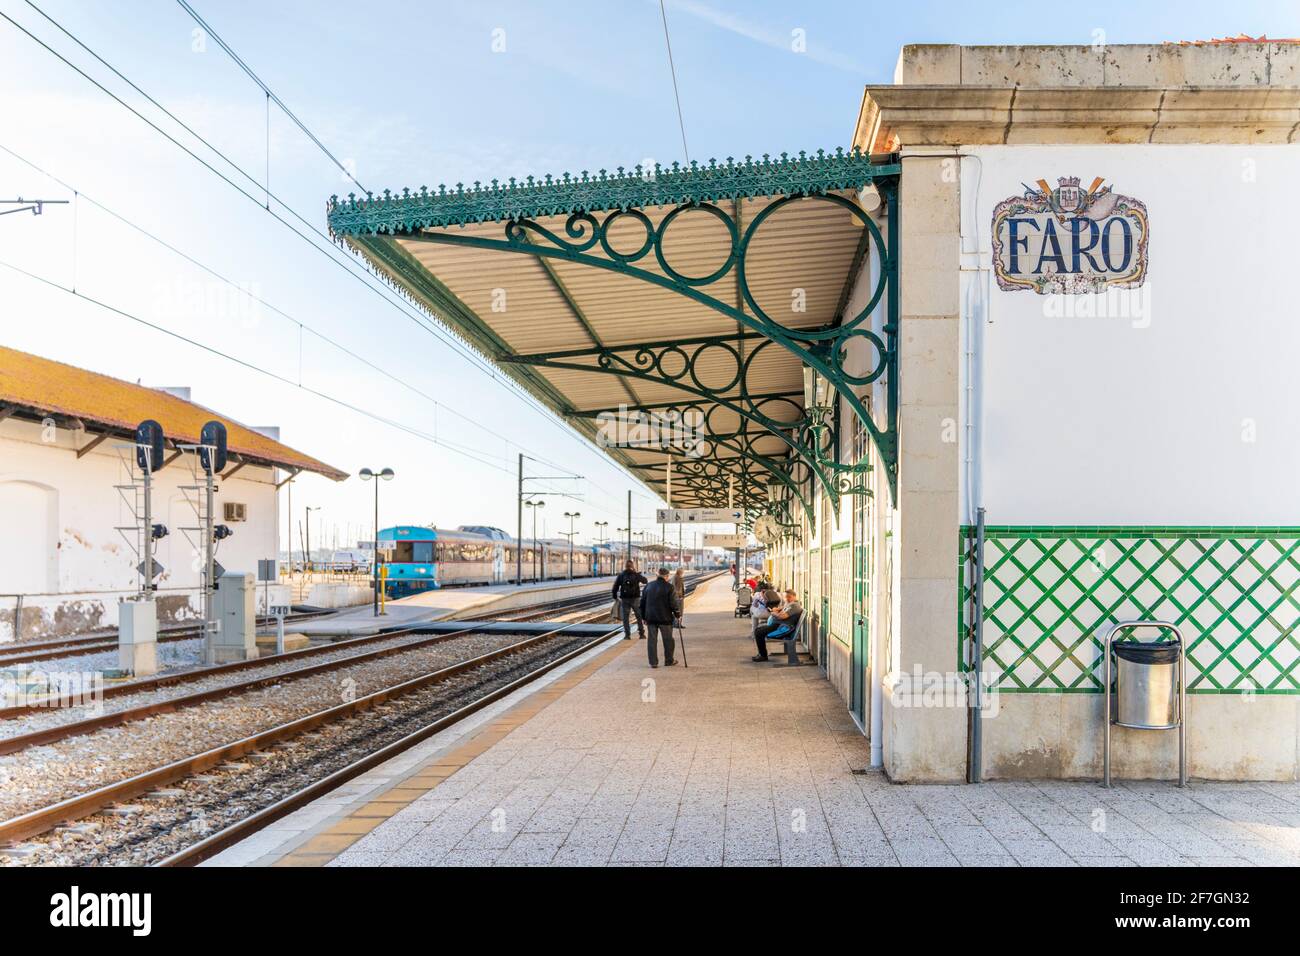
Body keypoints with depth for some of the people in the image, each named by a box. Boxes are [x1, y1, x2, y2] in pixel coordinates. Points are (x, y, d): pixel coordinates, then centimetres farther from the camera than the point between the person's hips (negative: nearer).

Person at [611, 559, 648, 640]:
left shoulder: (621, 575, -1)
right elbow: (645, 581, 13)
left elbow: (615, 586, -4)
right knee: (639, 616, 12)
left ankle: (627, 635, 3)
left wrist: (615, 597, 6)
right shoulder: (636, 575, -3)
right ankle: (641, 634, 13)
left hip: (625, 599, 0)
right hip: (635, 598, 0)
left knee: (625, 617, 7)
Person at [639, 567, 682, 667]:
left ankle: (653, 662, 6)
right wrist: (678, 614, 3)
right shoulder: (669, 587, -9)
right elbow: (674, 603, -12)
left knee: (652, 639, 7)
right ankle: (669, 661, 20)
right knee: (668, 640, 11)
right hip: (665, 618, -4)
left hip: (651, 618, 4)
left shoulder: (648, 586, 6)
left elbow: (642, 602, 10)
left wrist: (644, 617, 17)